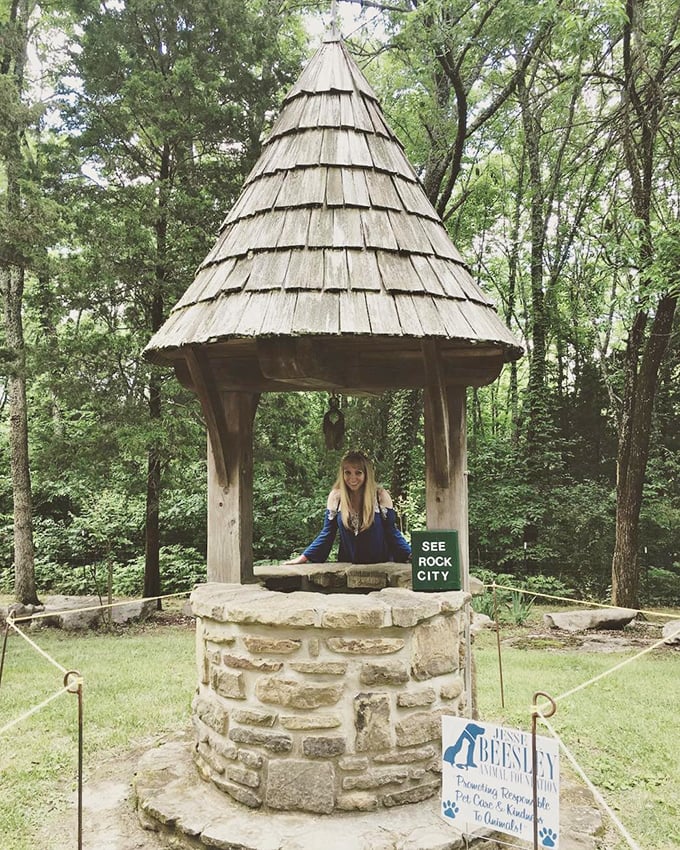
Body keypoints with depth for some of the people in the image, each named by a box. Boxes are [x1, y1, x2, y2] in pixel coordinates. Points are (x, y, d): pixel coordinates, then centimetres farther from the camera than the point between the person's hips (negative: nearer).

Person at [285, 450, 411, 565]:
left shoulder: (380, 496, -4)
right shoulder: (335, 497, 0)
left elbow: (392, 532, 0)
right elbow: (327, 534, 5)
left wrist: (411, 555, -11)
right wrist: (304, 557, -1)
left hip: (381, 564, -1)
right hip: (347, 564, 1)